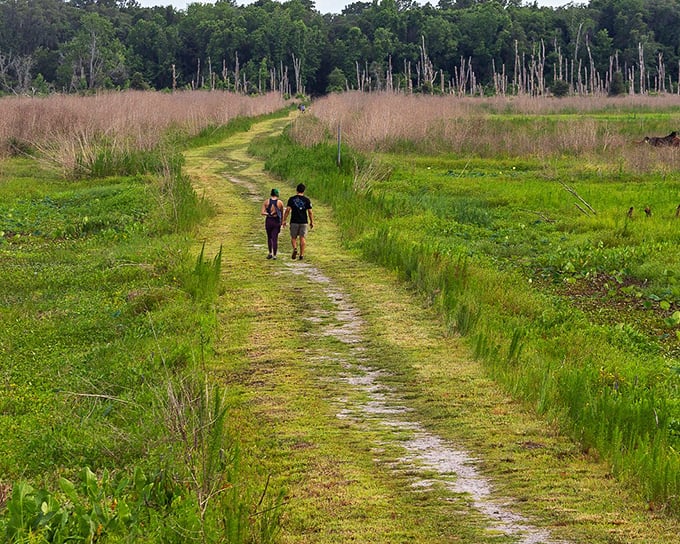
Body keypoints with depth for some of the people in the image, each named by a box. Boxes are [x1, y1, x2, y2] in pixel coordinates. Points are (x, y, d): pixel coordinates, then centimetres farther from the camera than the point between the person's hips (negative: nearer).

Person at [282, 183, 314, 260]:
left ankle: (295, 248, -15)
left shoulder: (291, 199, -1)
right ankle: (301, 254, 1)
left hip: (294, 222, 0)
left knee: (293, 237, 11)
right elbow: (310, 212, -1)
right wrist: (312, 222, 8)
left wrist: (284, 220, 0)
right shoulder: (307, 200, -1)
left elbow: (287, 210, -6)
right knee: (302, 238, 4)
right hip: (304, 222, 0)